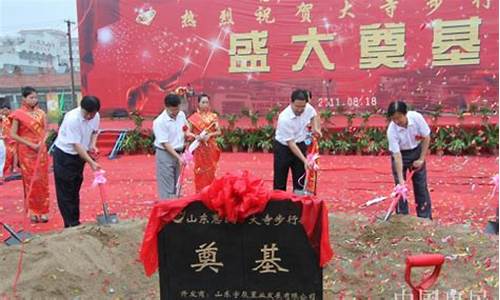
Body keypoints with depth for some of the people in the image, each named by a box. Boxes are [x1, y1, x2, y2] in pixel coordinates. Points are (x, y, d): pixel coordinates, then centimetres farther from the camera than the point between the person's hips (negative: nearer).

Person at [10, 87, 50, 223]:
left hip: (41, 150, 3)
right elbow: (13, 135, -8)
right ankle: (33, 211, 11)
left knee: (42, 181, 5)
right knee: (30, 181, 1)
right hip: (26, 152, -3)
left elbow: (45, 131, 8)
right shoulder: (19, 114, -5)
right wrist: (31, 144, -13)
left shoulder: (40, 113, 6)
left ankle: (43, 211, 13)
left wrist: (41, 143, -11)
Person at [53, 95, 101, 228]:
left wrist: (92, 145, -8)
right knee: (65, 191, -3)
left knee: (75, 189, 15)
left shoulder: (96, 116, -10)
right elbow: (76, 145, -28)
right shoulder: (72, 119, -29)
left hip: (79, 154, 7)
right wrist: (91, 162, -30)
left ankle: (75, 221, 24)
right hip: (64, 155, -6)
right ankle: (70, 224, 3)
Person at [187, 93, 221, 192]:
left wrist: (210, 134, -16)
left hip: (211, 148, 1)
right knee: (200, 172, 0)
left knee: (210, 171, 4)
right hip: (199, 148, -1)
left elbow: (219, 132, 1)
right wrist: (196, 136, -21)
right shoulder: (194, 117, -1)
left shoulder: (213, 116, 3)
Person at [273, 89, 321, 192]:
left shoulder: (308, 108, -15)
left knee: (300, 179, 9)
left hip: (300, 145, 5)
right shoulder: (284, 118, -32)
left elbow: (314, 115, 13)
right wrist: (305, 160, -30)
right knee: (280, 182, 2)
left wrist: (315, 128, -7)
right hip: (283, 147, -5)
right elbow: (290, 143, -27)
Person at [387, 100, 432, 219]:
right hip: (401, 154, -2)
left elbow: (426, 138, -12)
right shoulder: (392, 130, -30)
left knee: (421, 185, 6)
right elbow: (397, 155, -29)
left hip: (417, 151, 2)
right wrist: (401, 179, -32)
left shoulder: (417, 117, -27)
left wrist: (421, 159, -11)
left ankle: (425, 217, 17)